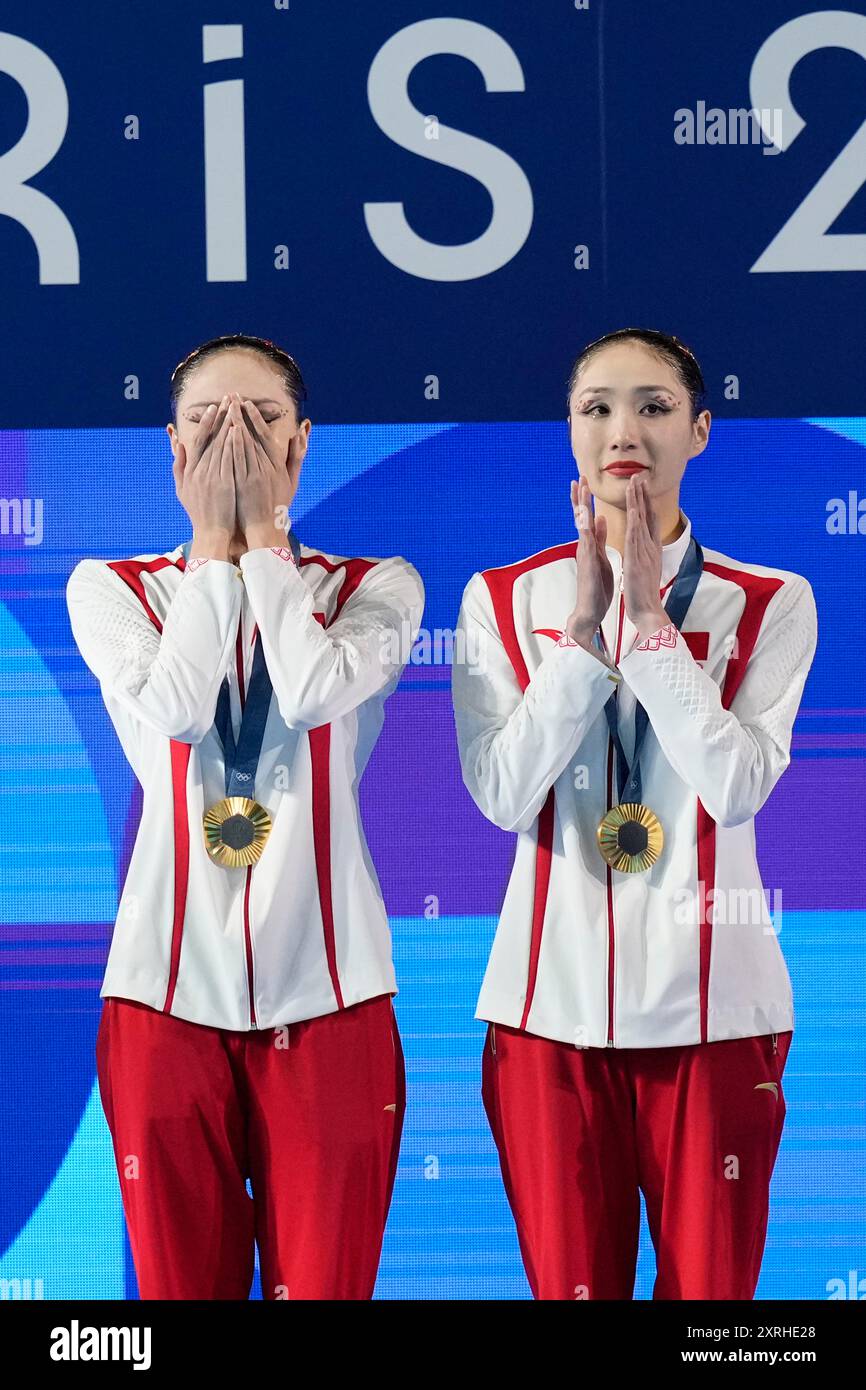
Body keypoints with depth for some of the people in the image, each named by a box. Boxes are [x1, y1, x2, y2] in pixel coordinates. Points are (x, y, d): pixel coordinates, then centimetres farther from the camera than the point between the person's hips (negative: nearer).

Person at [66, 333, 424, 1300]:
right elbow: (172, 706, -13)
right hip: (169, 990, 0)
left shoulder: (377, 589, 6)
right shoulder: (109, 590, 7)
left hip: (327, 994, 0)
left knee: (324, 1281, 1)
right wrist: (214, 544, -3)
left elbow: (314, 693, -15)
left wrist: (263, 532, -5)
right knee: (183, 1280, 4)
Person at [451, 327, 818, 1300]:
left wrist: (649, 621, -15)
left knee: (711, 1285, 4)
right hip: (553, 1002, 1)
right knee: (570, 1284, 5)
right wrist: (583, 627, -13)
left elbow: (736, 787, -13)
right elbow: (503, 793, -9)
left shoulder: (770, 604, 2)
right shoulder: (505, 599, 3)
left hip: (710, 1007, 0)